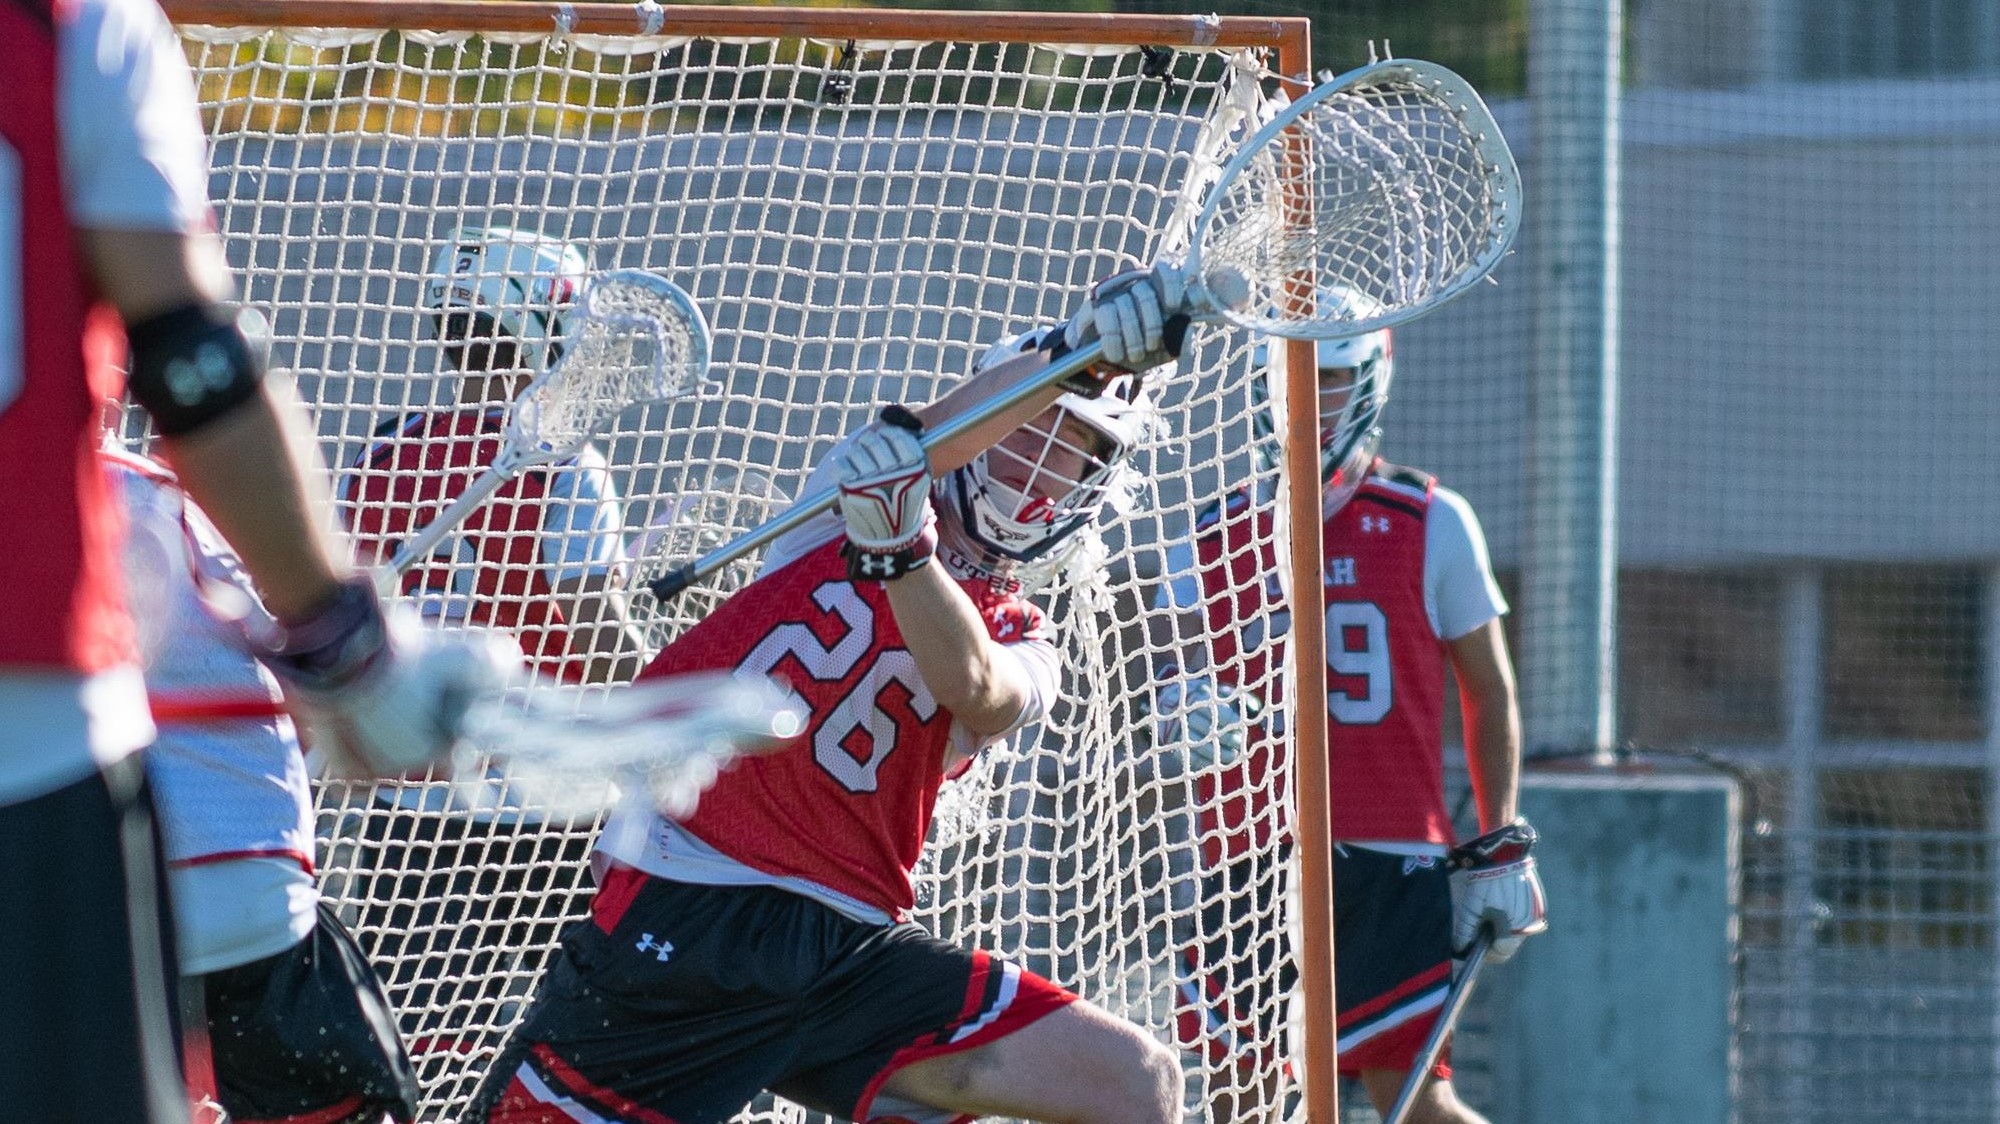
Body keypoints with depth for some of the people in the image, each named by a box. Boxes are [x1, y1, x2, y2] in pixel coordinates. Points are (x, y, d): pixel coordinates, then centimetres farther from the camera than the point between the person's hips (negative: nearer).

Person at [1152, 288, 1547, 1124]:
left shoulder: (1432, 525, 3)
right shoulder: (1217, 532, 9)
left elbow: (1489, 691, 9)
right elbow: (1182, 670, 4)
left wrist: (1499, 848, 2)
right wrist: (1189, 705, -22)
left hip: (1391, 863, -2)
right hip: (1245, 855, 2)